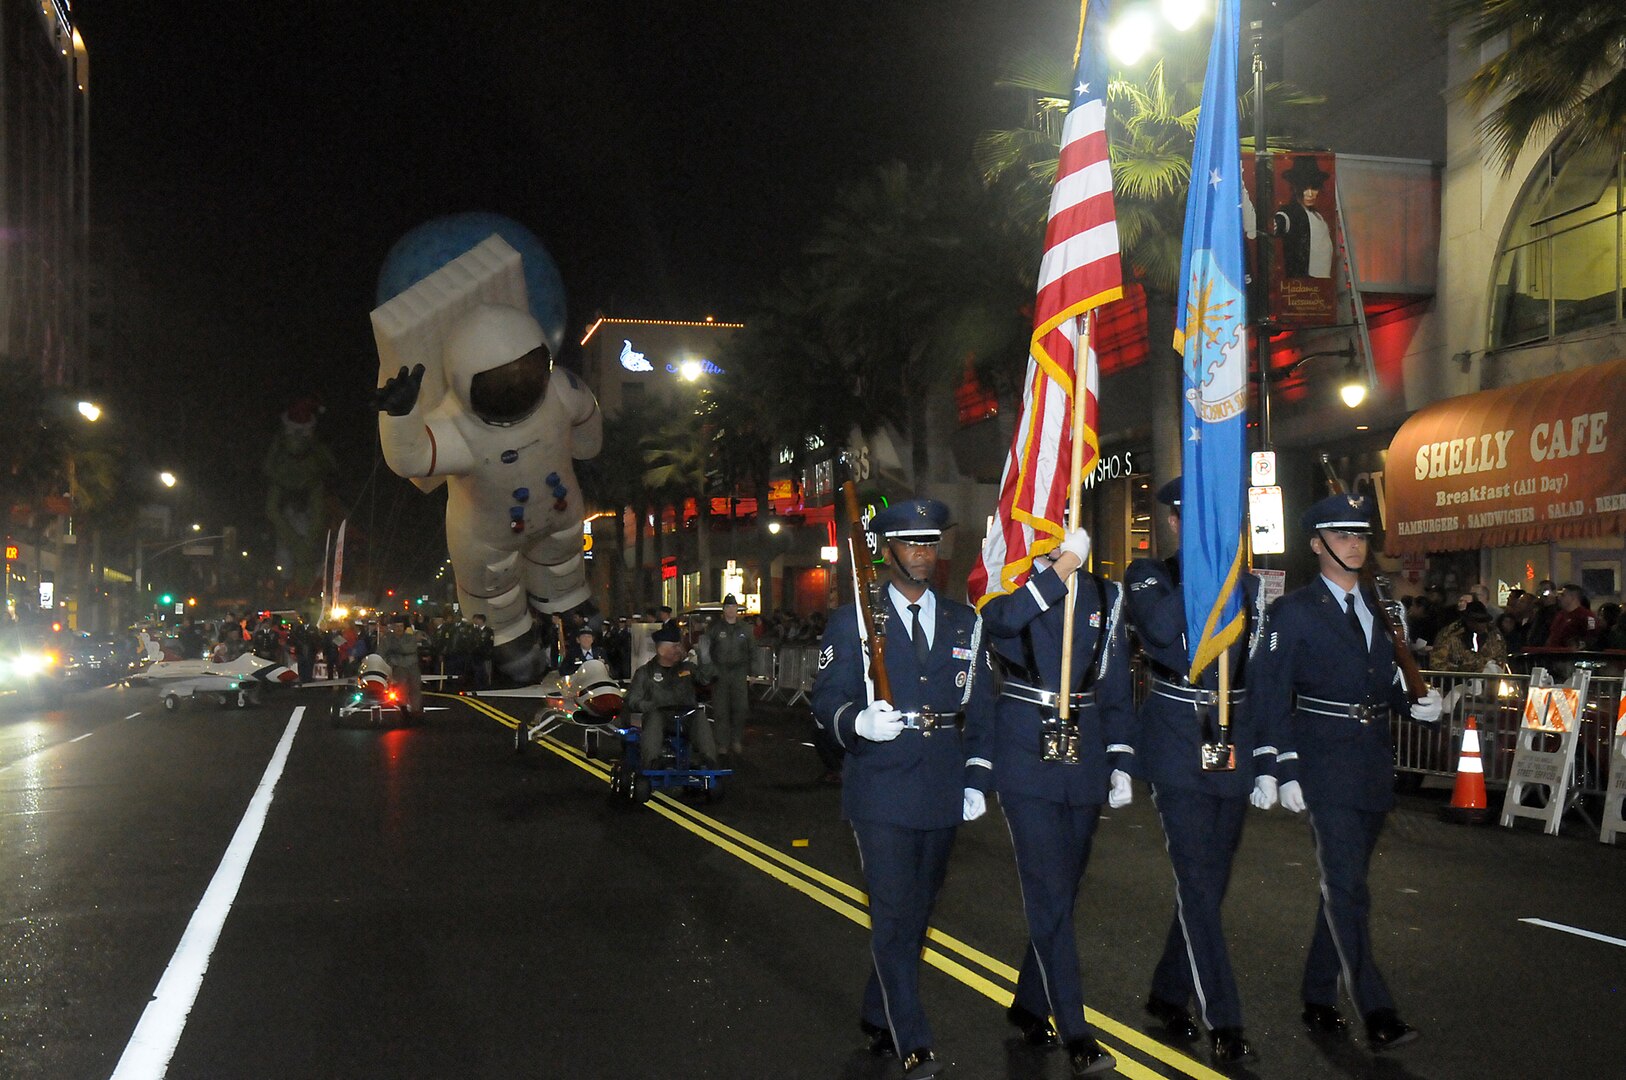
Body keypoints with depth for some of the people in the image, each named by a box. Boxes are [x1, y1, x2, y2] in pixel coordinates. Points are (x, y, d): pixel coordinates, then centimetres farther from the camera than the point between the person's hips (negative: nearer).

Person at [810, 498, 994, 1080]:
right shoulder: (852, 620, 0)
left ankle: (879, 1017, 32)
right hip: (881, 791, -4)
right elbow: (826, 701, -4)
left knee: (917, 912, 14)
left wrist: (976, 780, 4)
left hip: (942, 792, 4)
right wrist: (858, 722, -25)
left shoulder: (963, 622, 10)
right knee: (893, 915, -8)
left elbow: (980, 708, 12)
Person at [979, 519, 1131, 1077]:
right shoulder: (1011, 591, -1)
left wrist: (1120, 764, 6)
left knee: (1061, 892, 13)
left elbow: (1117, 688, 12)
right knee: (1049, 894, -8)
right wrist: (1064, 564, -25)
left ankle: (1029, 1005, 30)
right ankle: (1076, 1035, -4)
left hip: (1085, 763, 4)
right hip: (1027, 759, -4)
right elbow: (1002, 618, -28)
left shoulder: (1104, 598, 9)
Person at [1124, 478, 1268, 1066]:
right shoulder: (1149, 575, 1)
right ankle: (1223, 1022, -2)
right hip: (1177, 749, -4)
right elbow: (1162, 627, -23)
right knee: (1198, 884, -8)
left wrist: (1266, 763, 9)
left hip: (1232, 751, 5)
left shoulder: (1247, 587, 12)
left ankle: (1168, 994, 28)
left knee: (1209, 883, 11)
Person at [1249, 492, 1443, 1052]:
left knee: (1344, 884, 12)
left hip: (1374, 764, 6)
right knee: (1347, 887, -11)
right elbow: (1268, 694, -9)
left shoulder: (1381, 607, 14)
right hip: (1326, 764, -6)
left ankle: (1318, 999, 22)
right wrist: (1285, 769, -15)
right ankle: (1376, 1012, -9)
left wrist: (1416, 704, 1)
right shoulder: (1293, 611, -5)